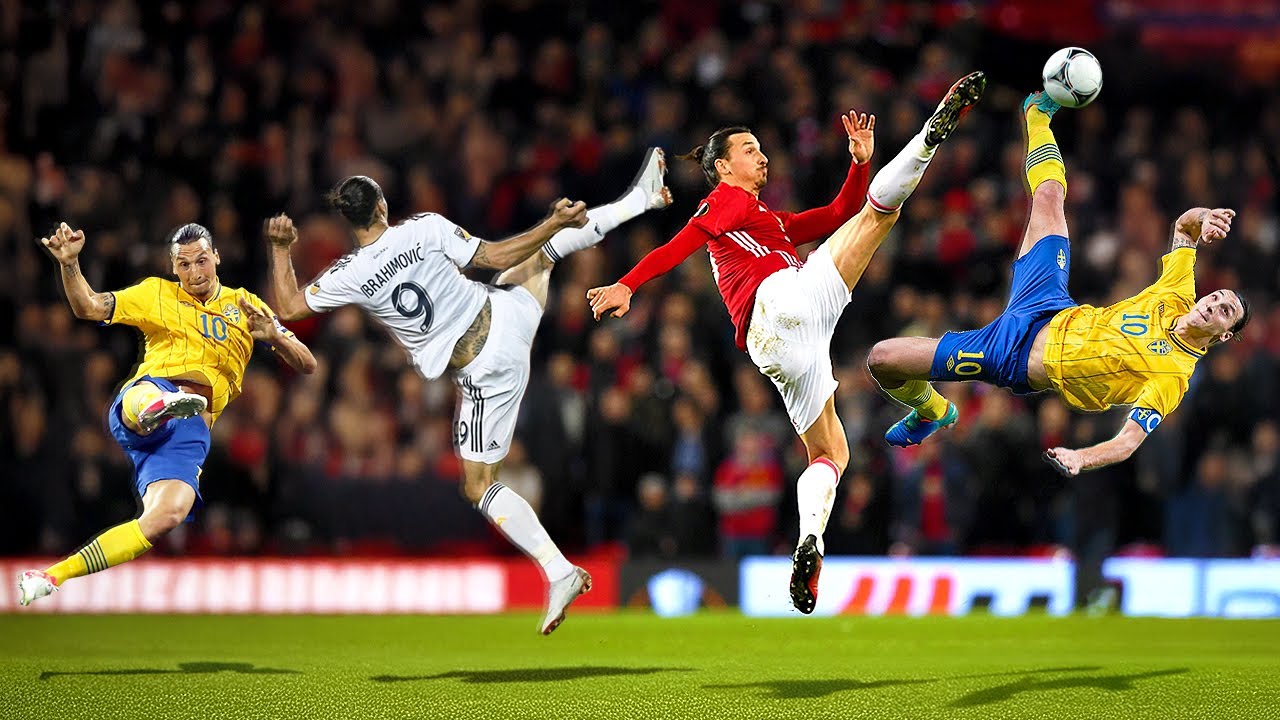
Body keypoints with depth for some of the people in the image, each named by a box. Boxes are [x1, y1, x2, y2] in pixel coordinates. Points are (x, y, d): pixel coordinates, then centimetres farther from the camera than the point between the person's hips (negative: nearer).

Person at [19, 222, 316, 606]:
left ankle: (54, 576, -21)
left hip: (191, 432, 1)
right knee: (146, 393, -41)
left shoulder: (246, 305, 23)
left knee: (168, 516, -26)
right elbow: (88, 307, 11)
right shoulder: (157, 294, 21)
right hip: (144, 395, -1)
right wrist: (70, 264, -8)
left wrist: (273, 336, -3)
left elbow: (307, 364, 19)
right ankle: (154, 409, -82)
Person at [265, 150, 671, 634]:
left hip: (484, 372, -3)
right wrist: (553, 223, 2)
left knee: (480, 487, 10)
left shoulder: (350, 276, -13)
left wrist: (280, 249, 10)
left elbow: (288, 308, 0)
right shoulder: (427, 229, -10)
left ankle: (560, 572, -2)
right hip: (504, 316, 3)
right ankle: (638, 200, 45)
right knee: (542, 248, 33)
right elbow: (497, 256, -5)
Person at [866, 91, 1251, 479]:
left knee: (882, 359, -12)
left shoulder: (1173, 377, -18)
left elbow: (1129, 440, -26)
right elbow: (1183, 225, 9)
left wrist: (1082, 458, -47)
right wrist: (1203, 217, -15)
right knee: (1048, 195, 11)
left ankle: (932, 412, 21)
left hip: (1015, 363, -6)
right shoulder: (1177, 299, -1)